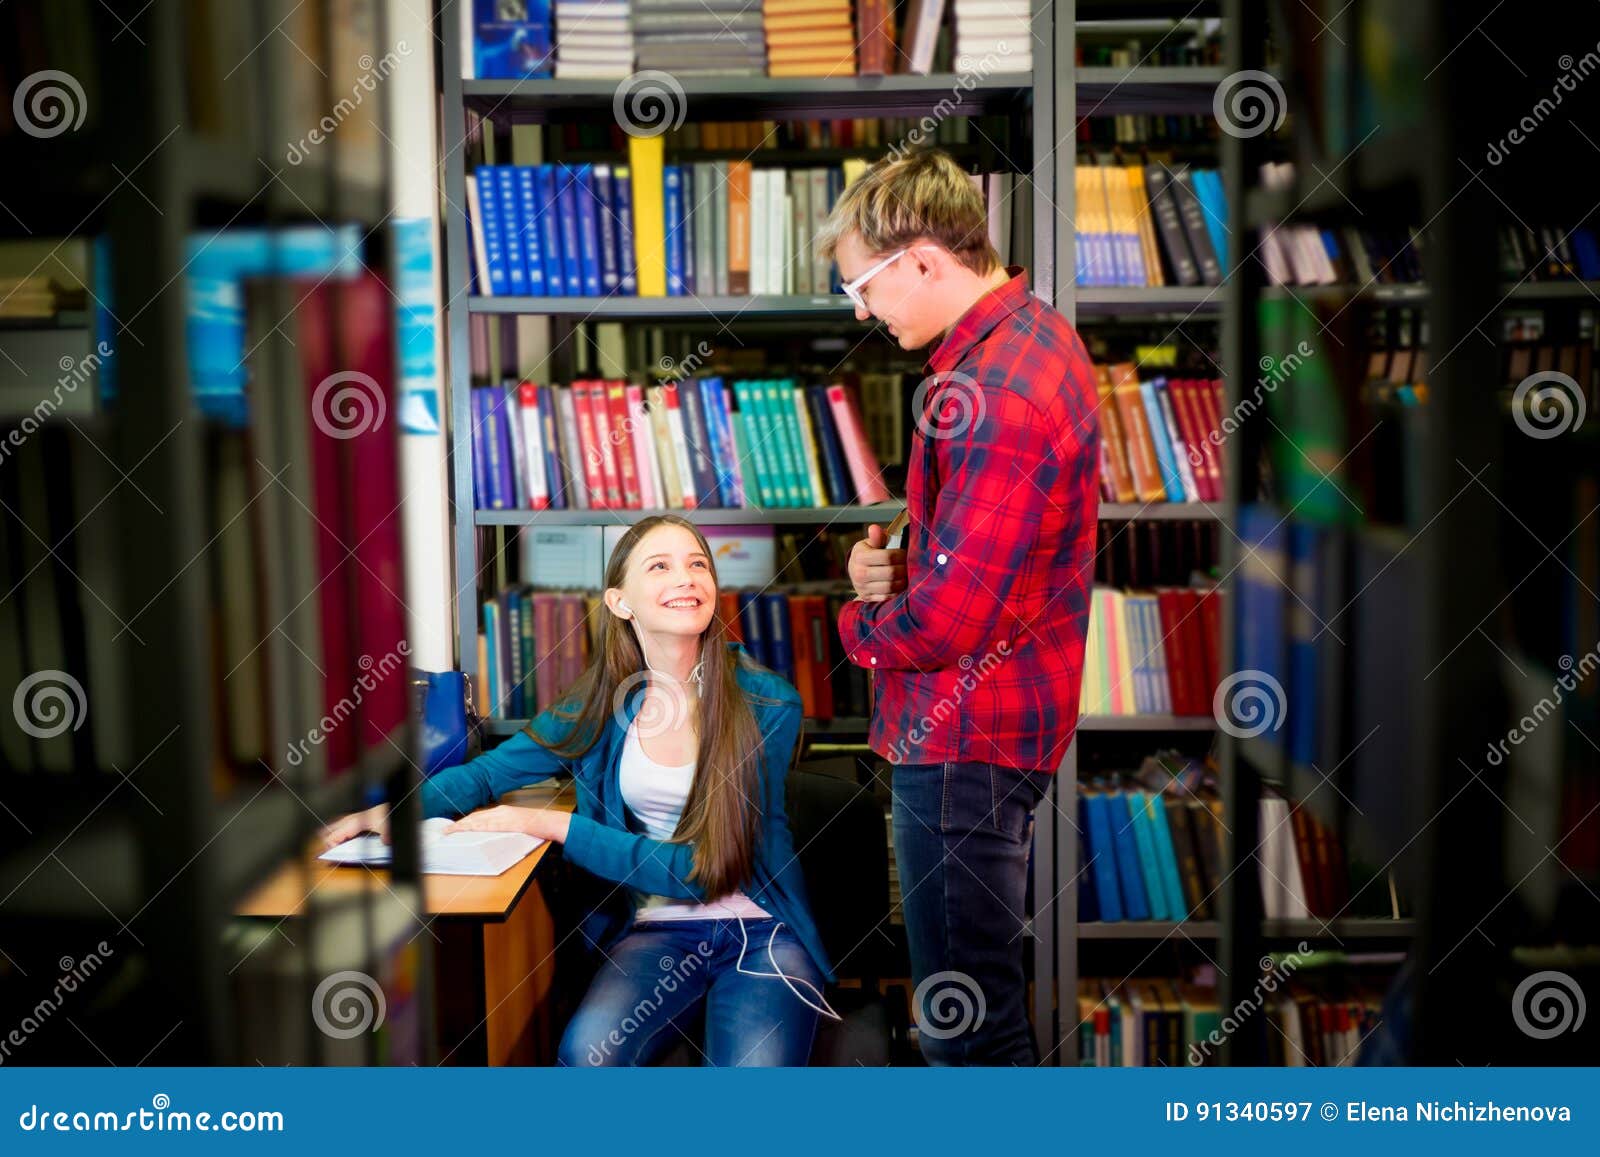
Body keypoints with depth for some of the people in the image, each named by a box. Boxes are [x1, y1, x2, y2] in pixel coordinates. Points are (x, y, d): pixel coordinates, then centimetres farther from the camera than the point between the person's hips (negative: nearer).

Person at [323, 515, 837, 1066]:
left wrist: (551, 825, -16)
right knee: (588, 1049, -29)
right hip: (658, 930, 2)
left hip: (762, 932, -2)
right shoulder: (602, 701, 1)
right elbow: (486, 772, 12)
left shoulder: (766, 702, -10)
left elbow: (703, 868, -13)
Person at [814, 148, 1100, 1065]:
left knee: (967, 1019, 0)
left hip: (963, 741, -11)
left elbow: (948, 620, -26)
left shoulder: (988, 393, -25)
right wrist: (896, 562, 1)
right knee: (992, 977, 24)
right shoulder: (1039, 333, 8)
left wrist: (859, 627, -5)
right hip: (1013, 712, 11)